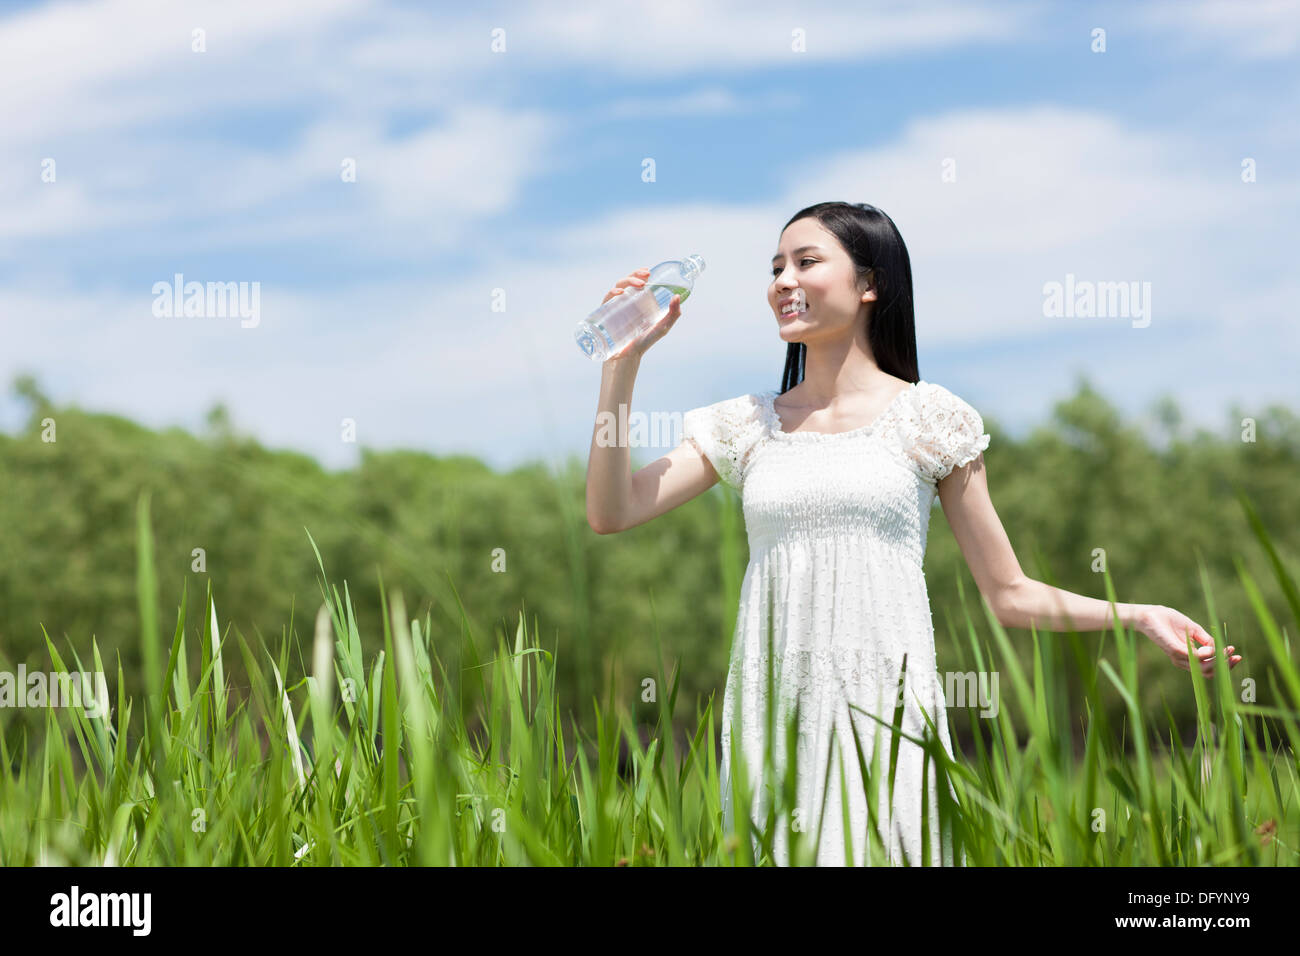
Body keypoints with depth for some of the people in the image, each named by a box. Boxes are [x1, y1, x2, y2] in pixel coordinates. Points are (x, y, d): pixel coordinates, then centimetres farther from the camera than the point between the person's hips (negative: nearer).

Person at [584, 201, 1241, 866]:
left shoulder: (927, 419, 5)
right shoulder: (747, 426, 12)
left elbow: (1009, 595, 8)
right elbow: (610, 512, 4)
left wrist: (1139, 616, -4)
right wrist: (625, 359, 1)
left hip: (885, 712, -2)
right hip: (771, 721, 2)